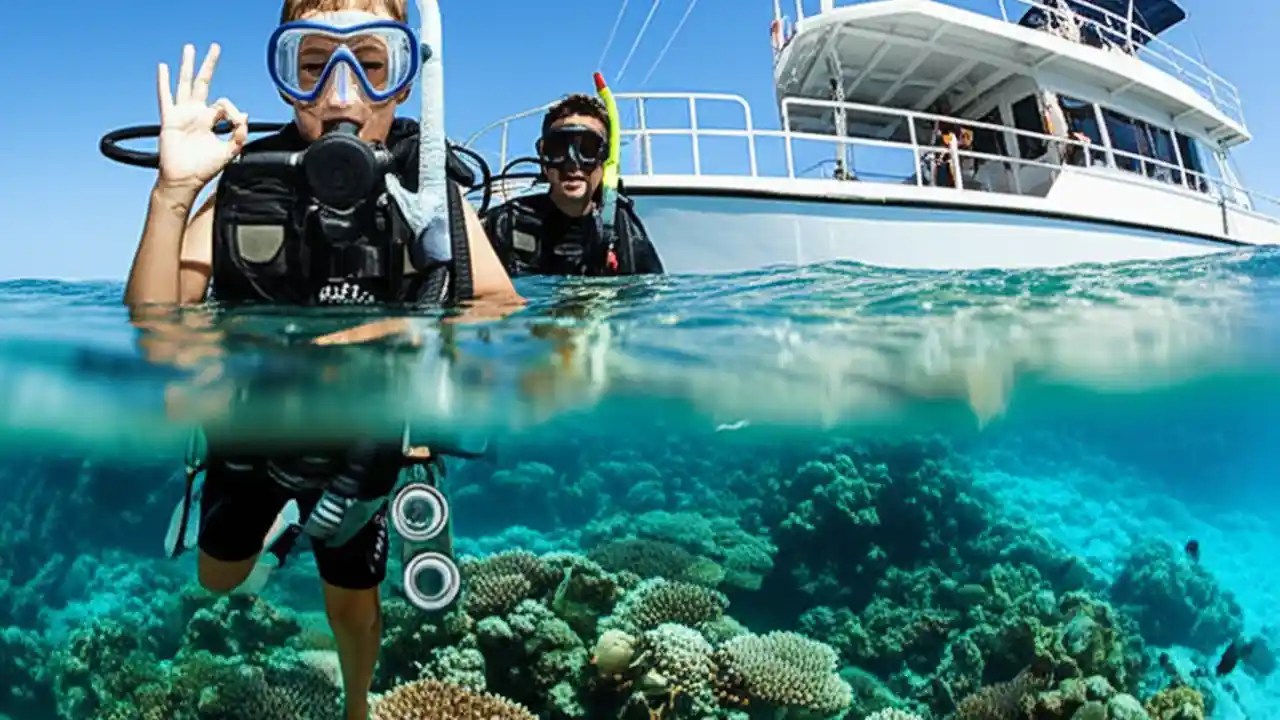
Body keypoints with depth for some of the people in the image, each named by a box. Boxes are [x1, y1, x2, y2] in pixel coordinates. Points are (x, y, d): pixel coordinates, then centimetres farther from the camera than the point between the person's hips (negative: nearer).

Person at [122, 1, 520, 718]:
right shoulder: (247, 185, -18)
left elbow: (506, 310, -23)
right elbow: (153, 323, -22)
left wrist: (388, 329, -37)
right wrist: (173, 192, -35)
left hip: (360, 444, -1)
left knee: (353, 606, 18)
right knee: (219, 578, 25)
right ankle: (279, 520, 59)